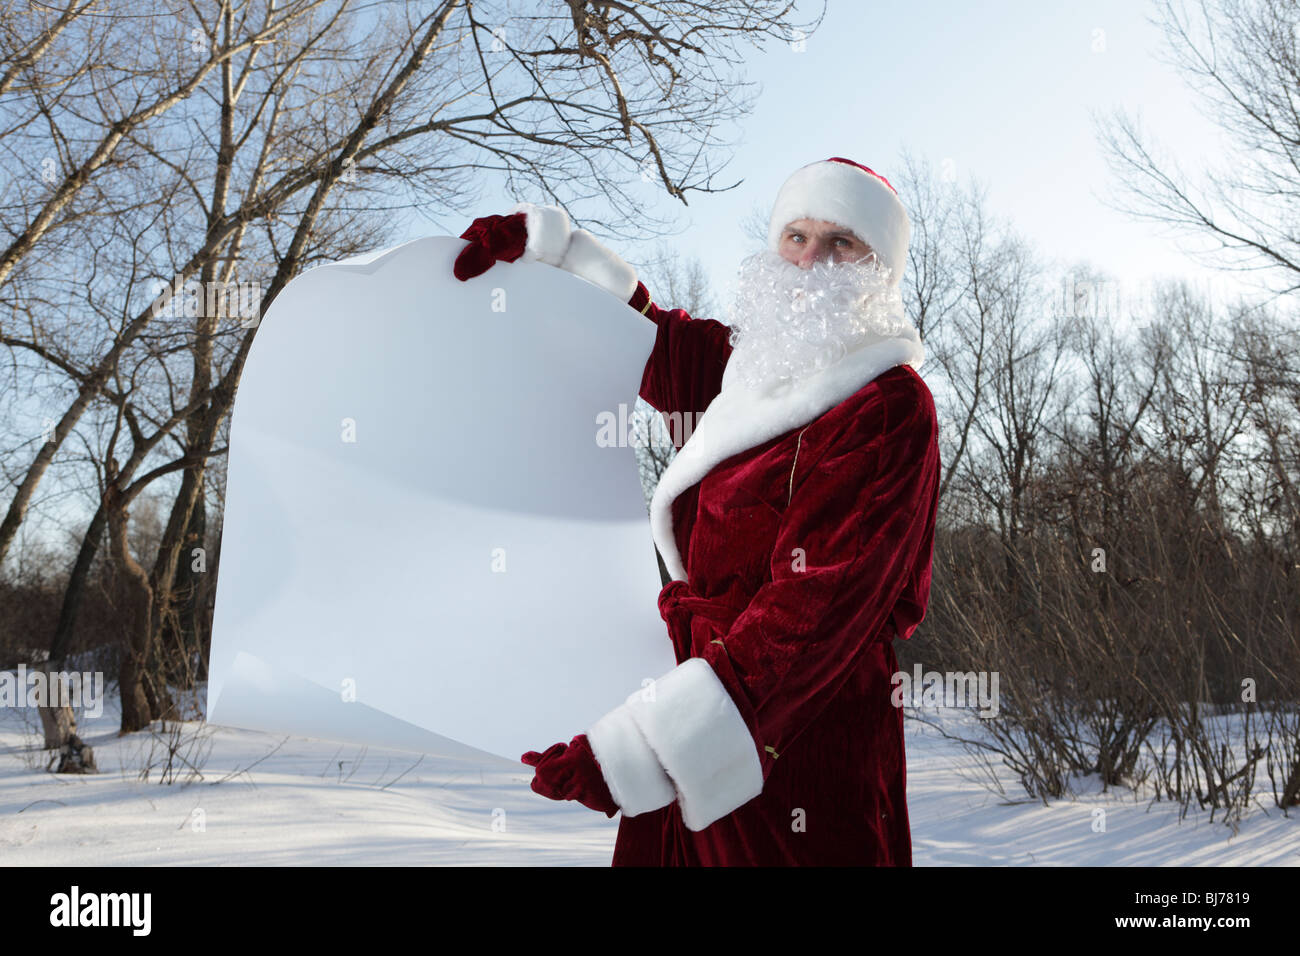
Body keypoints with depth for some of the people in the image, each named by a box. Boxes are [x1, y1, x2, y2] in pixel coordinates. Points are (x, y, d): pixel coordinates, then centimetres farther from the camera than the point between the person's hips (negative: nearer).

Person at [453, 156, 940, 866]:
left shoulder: (891, 407, -14)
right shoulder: (756, 360, 8)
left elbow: (820, 610, -24)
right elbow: (651, 337, 30)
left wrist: (640, 748, -30)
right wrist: (541, 239, 24)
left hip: (799, 748, -6)